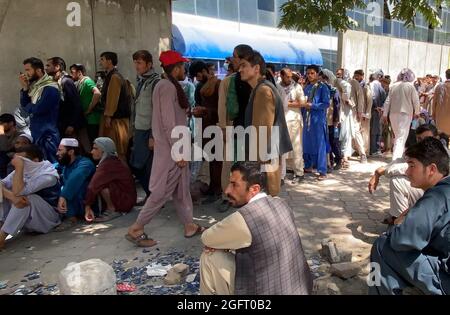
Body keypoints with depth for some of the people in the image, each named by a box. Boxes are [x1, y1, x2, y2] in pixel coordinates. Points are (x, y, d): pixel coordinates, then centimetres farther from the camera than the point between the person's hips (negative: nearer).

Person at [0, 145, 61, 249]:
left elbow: (18, 192, -31)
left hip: (47, 218, -7)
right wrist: (12, 197, -31)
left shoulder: (48, 175, -23)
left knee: (27, 197, -33)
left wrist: (19, 167, -32)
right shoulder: (24, 170, -1)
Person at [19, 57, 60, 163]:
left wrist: (27, 106, 0)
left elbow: (37, 109, -22)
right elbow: (24, 104, 8)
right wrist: (25, 88, -4)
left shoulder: (50, 88, -16)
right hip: (36, 133, 9)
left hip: (47, 135, -9)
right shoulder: (35, 86, 11)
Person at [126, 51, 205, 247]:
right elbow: (169, 123, -22)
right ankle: (136, 229, 6)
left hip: (173, 147, 10)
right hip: (171, 149, -10)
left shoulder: (168, 86, 13)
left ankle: (189, 225, 26)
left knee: (181, 188, 15)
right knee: (163, 191, -3)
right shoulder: (167, 87, -17)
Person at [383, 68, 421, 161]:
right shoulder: (410, 86, -6)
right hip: (405, 114, -5)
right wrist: (417, 112, 13)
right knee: (401, 138, -3)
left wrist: (385, 114, 13)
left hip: (393, 114, 5)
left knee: (397, 136, 19)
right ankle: (396, 159, -10)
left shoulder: (394, 86, 5)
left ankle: (396, 157, 27)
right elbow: (416, 101, -3)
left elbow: (388, 101, 6)